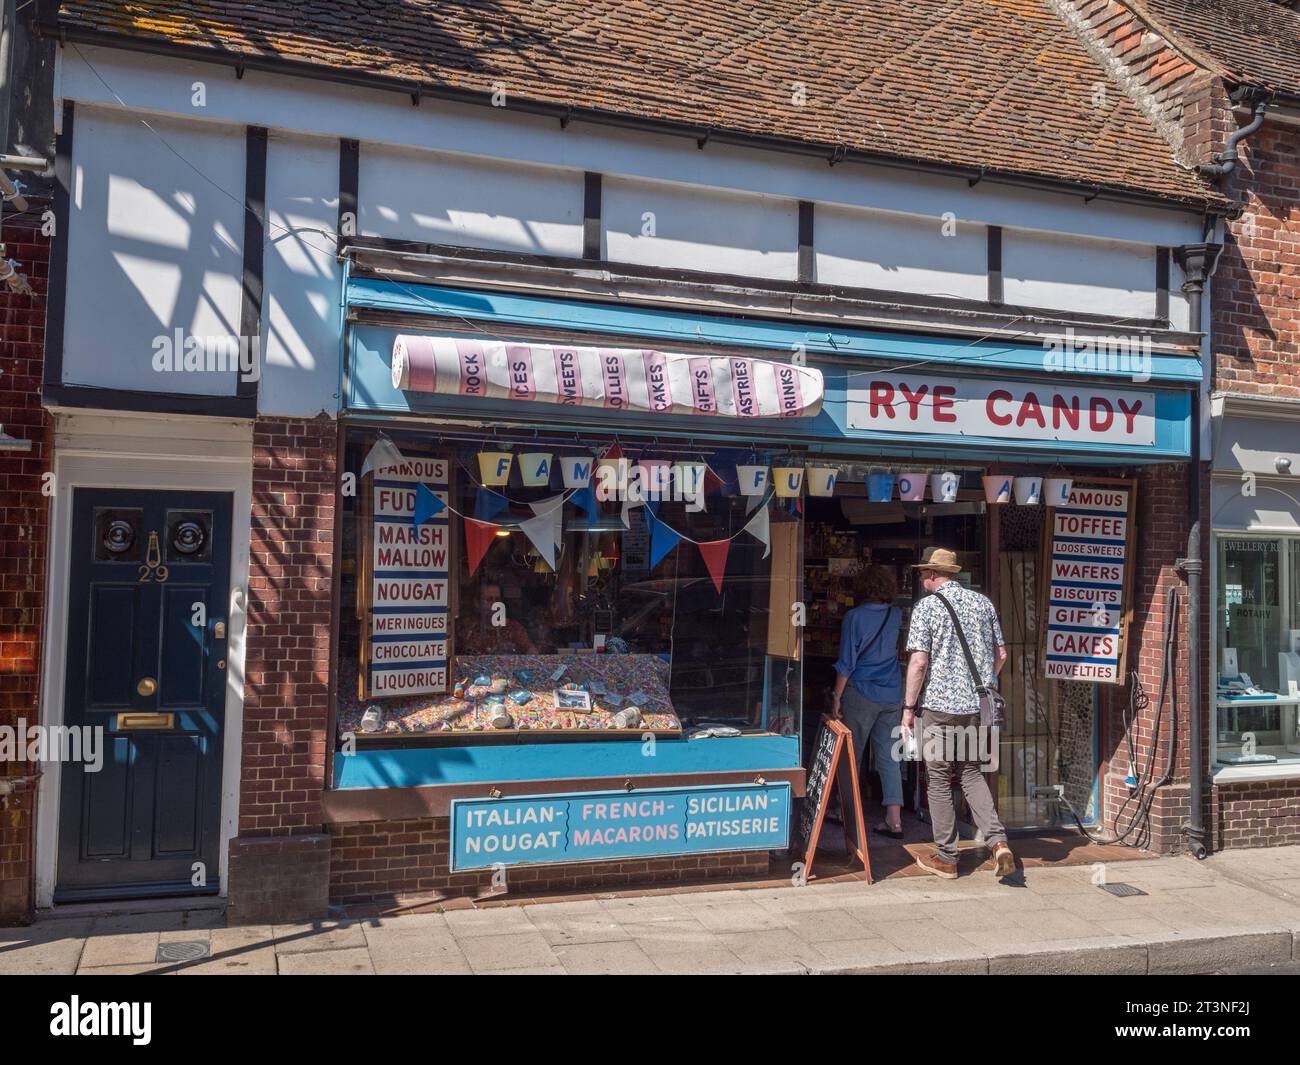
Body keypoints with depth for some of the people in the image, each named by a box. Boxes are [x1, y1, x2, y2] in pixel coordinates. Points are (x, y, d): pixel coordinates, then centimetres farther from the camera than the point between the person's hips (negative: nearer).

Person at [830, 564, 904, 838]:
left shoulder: (854, 617, -11)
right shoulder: (896, 615, 5)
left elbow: (846, 663, -11)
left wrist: (837, 697, -5)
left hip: (862, 694, -4)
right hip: (892, 696, 5)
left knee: (851, 754, 9)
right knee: (889, 757, 6)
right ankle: (894, 820, 4)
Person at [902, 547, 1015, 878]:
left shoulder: (926, 607, -9)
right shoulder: (983, 603, 7)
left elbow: (918, 662, -15)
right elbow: (1001, 655, 11)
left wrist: (908, 707, -7)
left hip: (939, 705, -5)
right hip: (979, 705, 5)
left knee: (939, 780, 7)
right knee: (972, 773, 18)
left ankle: (946, 858, 15)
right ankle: (997, 841, 3)